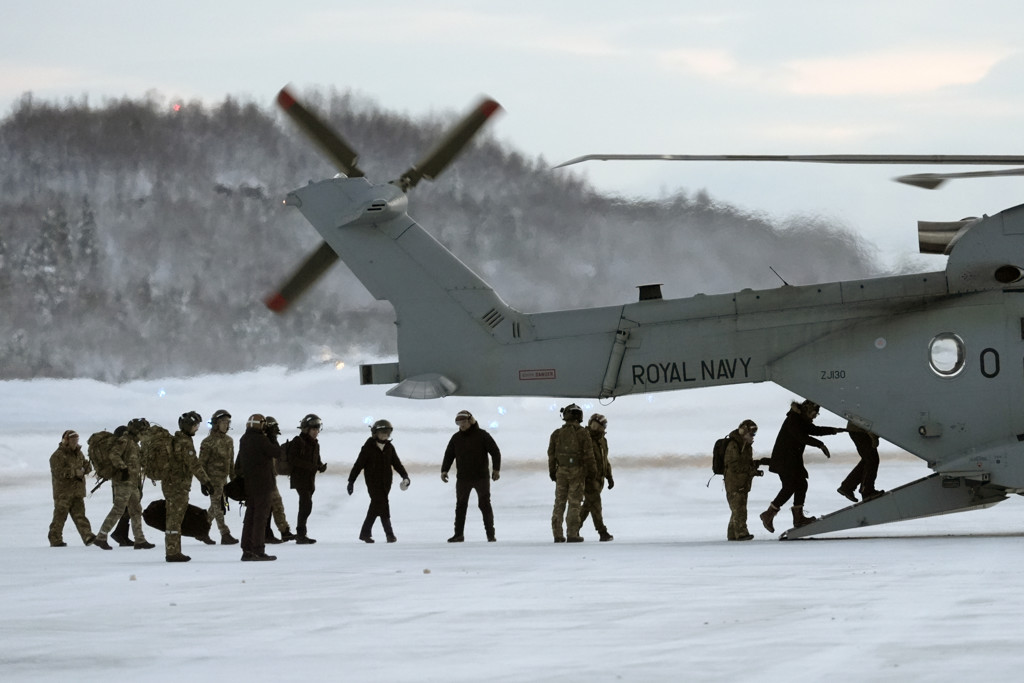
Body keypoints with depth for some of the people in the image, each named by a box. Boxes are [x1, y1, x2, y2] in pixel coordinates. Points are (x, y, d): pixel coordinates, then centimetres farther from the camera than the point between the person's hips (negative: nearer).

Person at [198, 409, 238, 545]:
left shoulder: (228, 441, 12)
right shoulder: (208, 442, -10)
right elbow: (202, 462, -9)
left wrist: (234, 478, 19)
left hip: (224, 478, 7)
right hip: (213, 478, -7)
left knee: (215, 508, 12)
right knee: (218, 507, -7)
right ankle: (225, 535, -11)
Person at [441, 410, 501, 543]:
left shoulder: (482, 435, -3)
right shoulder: (456, 438, 7)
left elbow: (495, 452, -4)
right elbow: (449, 455, 10)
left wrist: (496, 469, -12)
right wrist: (444, 470, -4)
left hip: (481, 477, -3)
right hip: (463, 479, 3)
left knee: (485, 505, -3)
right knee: (461, 506, 4)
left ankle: (490, 534, 2)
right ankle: (459, 534, 9)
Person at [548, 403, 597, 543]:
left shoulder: (557, 434, 2)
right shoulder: (582, 433, -7)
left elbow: (551, 454, 5)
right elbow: (588, 454, -8)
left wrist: (552, 472, 15)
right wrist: (593, 471, 2)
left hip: (561, 472, 3)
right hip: (578, 471, -3)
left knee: (560, 503, 9)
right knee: (574, 503, -1)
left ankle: (557, 535, 7)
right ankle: (572, 534, -5)